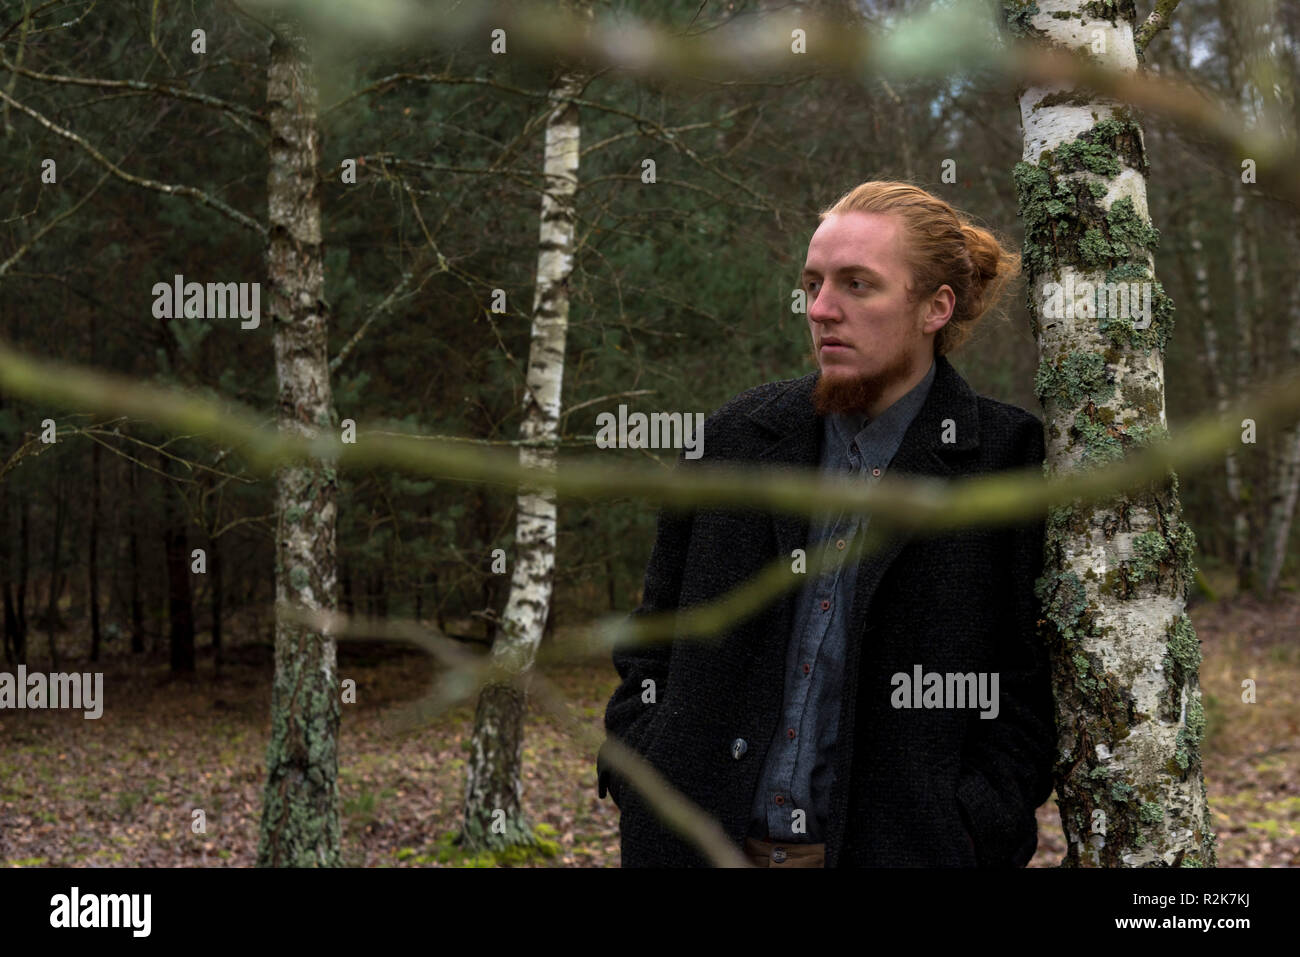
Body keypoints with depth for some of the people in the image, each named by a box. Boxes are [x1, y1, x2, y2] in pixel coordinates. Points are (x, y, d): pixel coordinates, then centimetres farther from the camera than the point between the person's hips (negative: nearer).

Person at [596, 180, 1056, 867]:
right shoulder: (739, 437, 6)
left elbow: (1036, 683, -5)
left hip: (893, 846, -3)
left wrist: (971, 836, -13)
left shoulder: (1010, 463, -4)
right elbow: (654, 636, 13)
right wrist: (637, 775, 2)